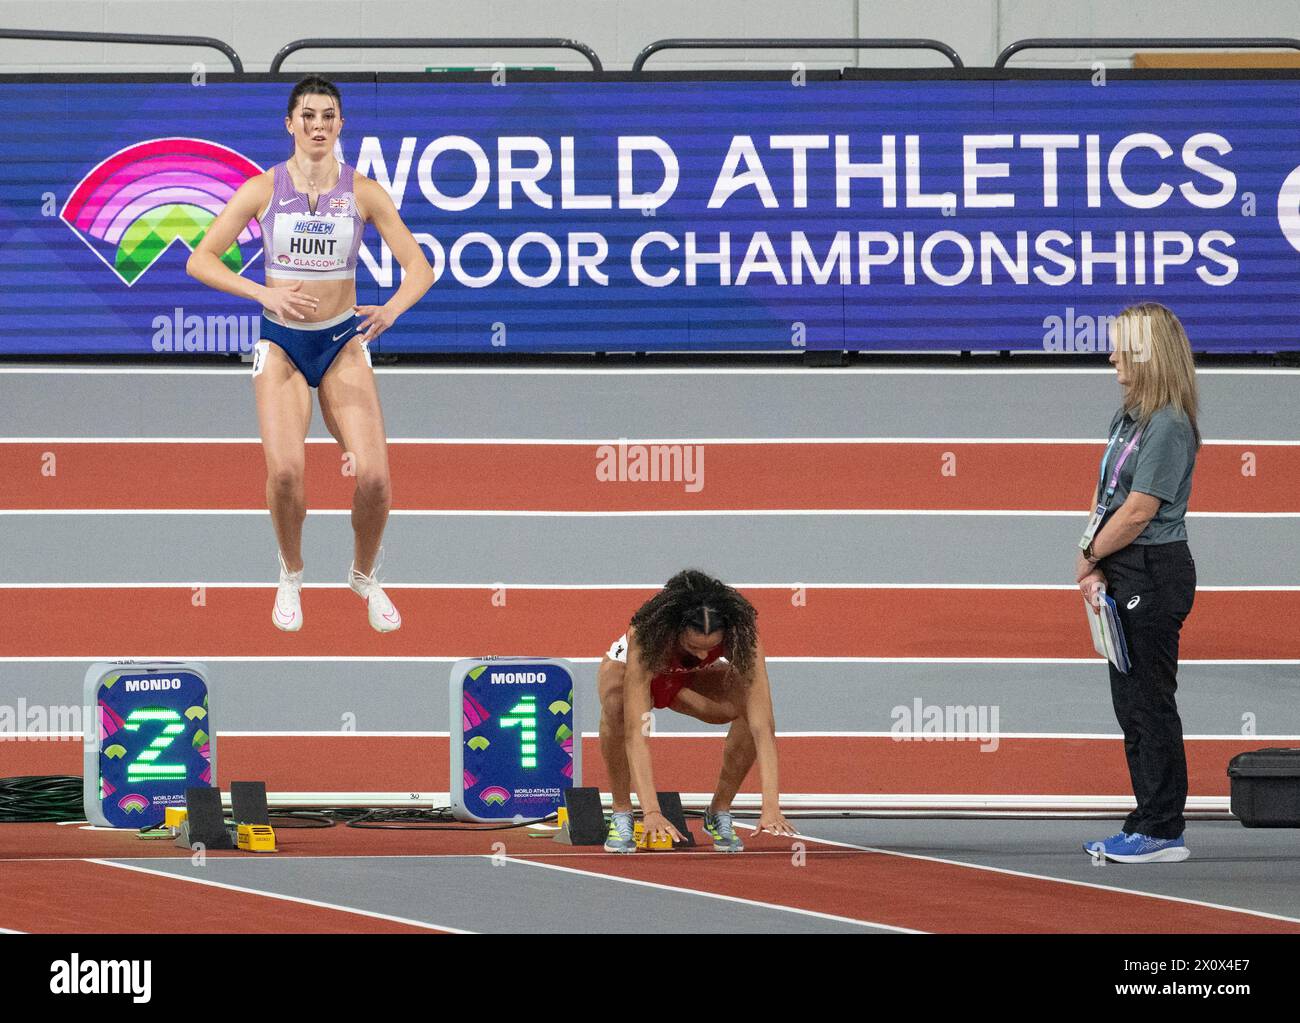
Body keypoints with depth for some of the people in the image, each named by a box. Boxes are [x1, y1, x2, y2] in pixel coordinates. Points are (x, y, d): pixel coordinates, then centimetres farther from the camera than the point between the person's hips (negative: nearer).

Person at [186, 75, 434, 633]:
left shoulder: (363, 193, -2)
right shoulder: (264, 189, -5)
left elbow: (418, 266, -2)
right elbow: (200, 260, -7)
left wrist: (392, 308, -24)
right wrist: (265, 294, -22)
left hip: (343, 340, 1)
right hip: (282, 342, -1)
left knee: (374, 476, -14)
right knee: (285, 469, -22)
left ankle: (364, 575, 15)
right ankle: (291, 576, 5)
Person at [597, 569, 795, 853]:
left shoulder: (741, 635, -37)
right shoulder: (646, 637, -43)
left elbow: (761, 724, -40)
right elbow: (635, 732, -46)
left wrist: (771, 805, -49)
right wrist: (651, 812, -54)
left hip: (691, 679, 2)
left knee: (755, 711, -28)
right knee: (617, 708, -38)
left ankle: (719, 812, -6)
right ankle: (621, 814, -17)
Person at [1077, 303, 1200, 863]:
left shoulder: (1168, 427, -16)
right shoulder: (1127, 418, 13)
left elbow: (1137, 512, -19)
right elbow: (1104, 499, 12)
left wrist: (1089, 557, -6)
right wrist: (1093, 567, -1)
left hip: (1154, 577, -10)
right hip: (1124, 579, 10)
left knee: (1149, 703, -6)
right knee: (1131, 705, 13)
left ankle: (1162, 832, -1)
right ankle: (1150, 823, 20)